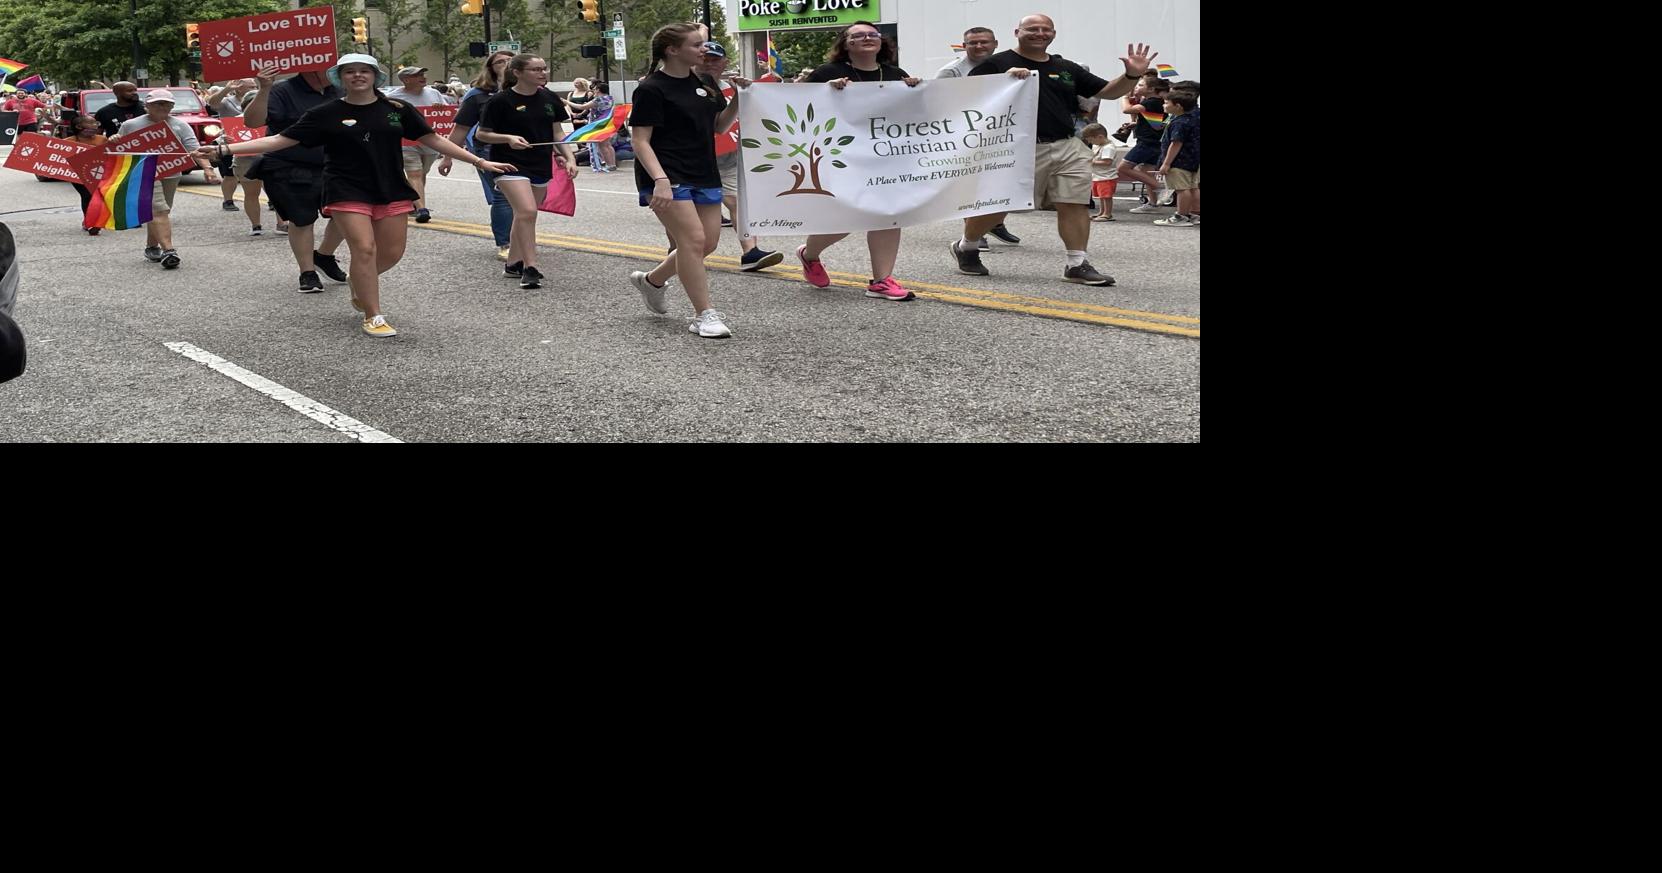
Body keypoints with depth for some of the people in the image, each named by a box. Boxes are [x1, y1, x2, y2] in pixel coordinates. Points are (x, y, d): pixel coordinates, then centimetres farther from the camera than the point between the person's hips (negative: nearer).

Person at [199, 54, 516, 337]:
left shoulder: (398, 110, 3)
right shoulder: (326, 113, -3)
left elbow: (433, 139, 8)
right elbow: (280, 140, -3)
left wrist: (478, 161, 4)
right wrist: (224, 150, -10)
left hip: (392, 190, 3)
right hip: (347, 192, -3)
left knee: (391, 253, 4)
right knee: (364, 248, -14)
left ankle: (359, 283, 36)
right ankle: (373, 315, 0)